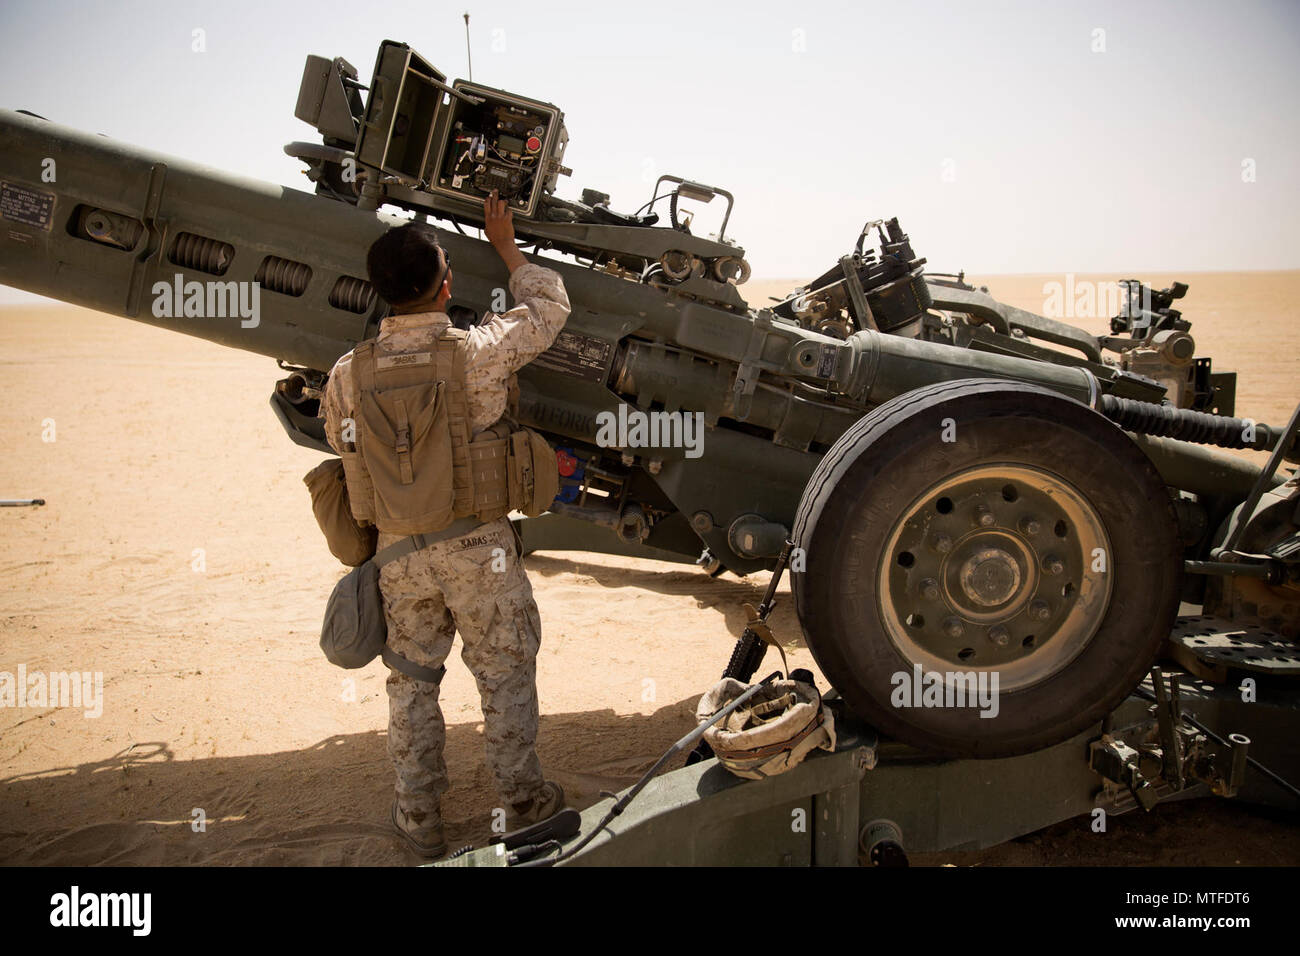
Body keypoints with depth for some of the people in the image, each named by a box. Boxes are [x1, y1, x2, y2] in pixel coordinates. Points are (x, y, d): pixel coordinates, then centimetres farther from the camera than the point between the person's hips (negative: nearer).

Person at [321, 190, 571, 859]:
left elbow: (340, 442, 12)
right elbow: (548, 307, 2)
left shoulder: (348, 372, -6)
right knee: (505, 675, 15)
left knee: (412, 679, 18)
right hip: (477, 547, -3)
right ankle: (522, 800, 30)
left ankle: (418, 817, 29)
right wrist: (506, 248, 16)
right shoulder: (478, 350, -16)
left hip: (398, 552, 3)